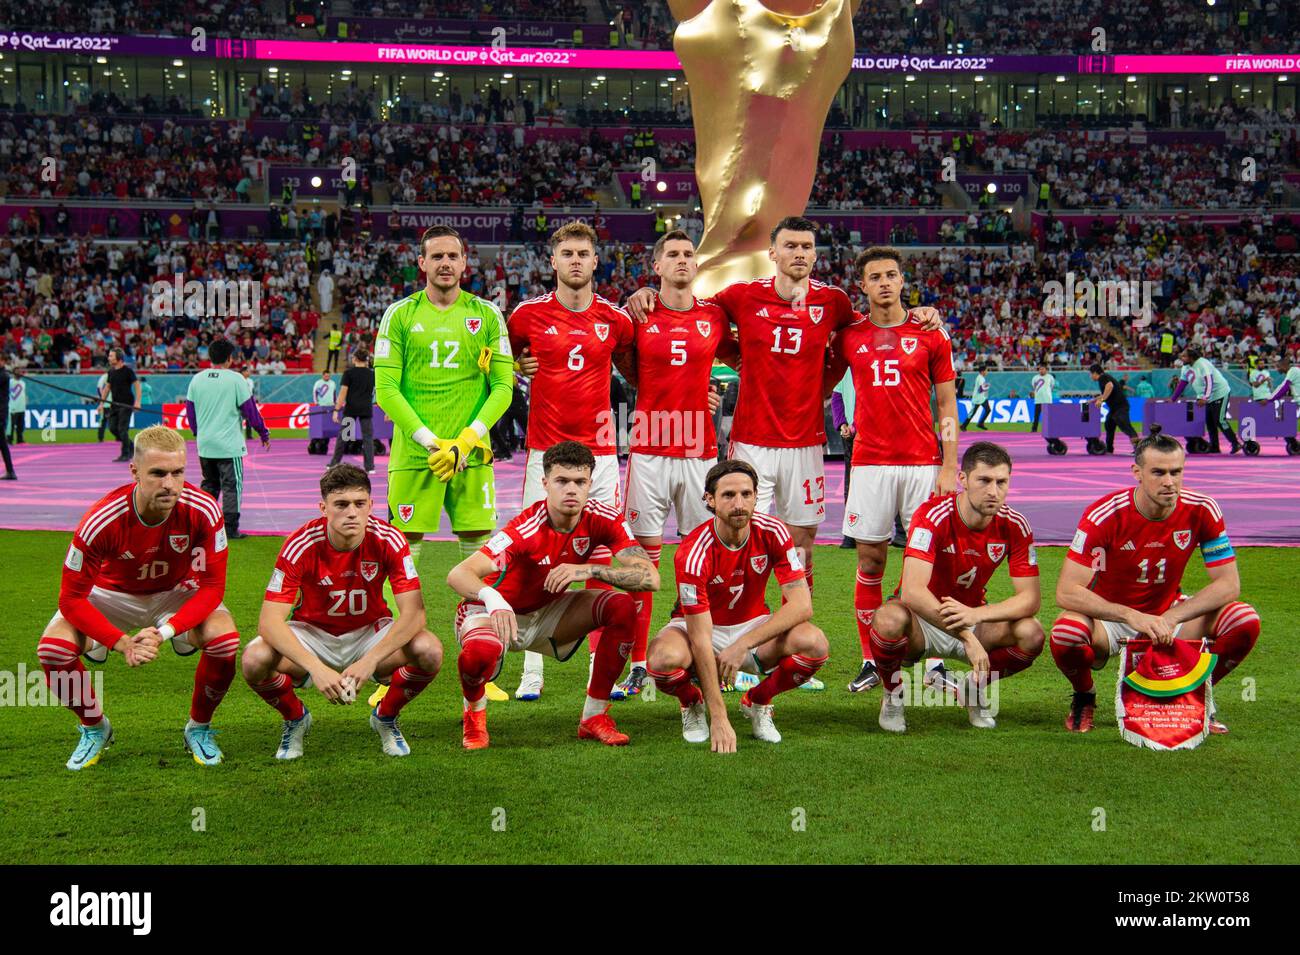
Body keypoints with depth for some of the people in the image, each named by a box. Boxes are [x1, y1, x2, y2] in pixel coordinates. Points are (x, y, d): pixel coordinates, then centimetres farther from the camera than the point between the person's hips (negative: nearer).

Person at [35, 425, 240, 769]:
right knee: (53, 647, -25)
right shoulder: (101, 520, -32)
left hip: (178, 593, 0)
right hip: (114, 592, 0)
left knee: (225, 639, -30)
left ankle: (199, 728, 0)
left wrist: (164, 632, -34)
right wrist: (122, 643, -33)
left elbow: (212, 586, -22)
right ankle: (94, 728, 6)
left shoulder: (202, 511, -30)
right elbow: (72, 598, -23)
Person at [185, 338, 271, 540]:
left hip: (204, 445, 5)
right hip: (229, 445, -5)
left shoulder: (196, 379, 4)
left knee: (209, 485, 18)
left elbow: (189, 409, 12)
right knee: (232, 486, 0)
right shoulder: (236, 379, -10)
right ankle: (230, 528, -3)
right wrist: (264, 433, 6)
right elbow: (249, 409, -6)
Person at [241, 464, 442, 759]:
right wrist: (316, 667, -40)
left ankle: (386, 716, 4)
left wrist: (370, 661, -38)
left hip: (370, 633, 1)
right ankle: (296, 718, 4)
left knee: (429, 651, -29)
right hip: (312, 633, 0)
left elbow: (413, 613, -24)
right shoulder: (301, 545, -23)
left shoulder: (388, 540, -21)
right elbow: (270, 621, -27)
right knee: (255, 659, -31)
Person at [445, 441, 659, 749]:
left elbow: (649, 577, -23)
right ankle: (474, 715, -1)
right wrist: (492, 597, -63)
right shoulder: (526, 529, -31)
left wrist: (590, 570, -36)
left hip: (548, 612, 5)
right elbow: (457, 575, -41)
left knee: (623, 607, -18)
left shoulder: (602, 519, -16)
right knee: (479, 653, -39)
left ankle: (594, 716, -5)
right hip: (498, 612, -5)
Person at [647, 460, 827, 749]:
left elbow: (802, 604, -20)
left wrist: (743, 644, -30)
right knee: (665, 658, -37)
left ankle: (758, 701, 3)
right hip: (699, 628, -2)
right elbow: (701, 639, -29)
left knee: (814, 644, -27)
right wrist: (719, 718, -34)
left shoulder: (773, 532, -17)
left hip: (753, 625, 3)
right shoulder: (693, 554, -27)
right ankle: (692, 704, 1)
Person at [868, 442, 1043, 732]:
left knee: (1031, 634, -24)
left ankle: (974, 687, 7)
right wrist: (967, 636, -44)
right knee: (889, 619, -38)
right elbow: (912, 591, -36)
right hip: (922, 620, -4)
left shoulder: (1014, 526, -12)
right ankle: (893, 694, -5)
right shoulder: (933, 516, -25)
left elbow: (1030, 597, -15)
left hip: (973, 617, 4)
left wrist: (977, 614, -34)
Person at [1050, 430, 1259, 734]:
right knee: (1066, 631, -36)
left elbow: (1229, 585, -13)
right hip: (1111, 616, -3)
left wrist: (1170, 618, -27)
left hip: (1170, 611, 3)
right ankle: (1084, 697, 0)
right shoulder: (1104, 515, -23)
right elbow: (1066, 592, -28)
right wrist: (1132, 617, -39)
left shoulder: (1201, 511, -15)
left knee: (1244, 620, -22)